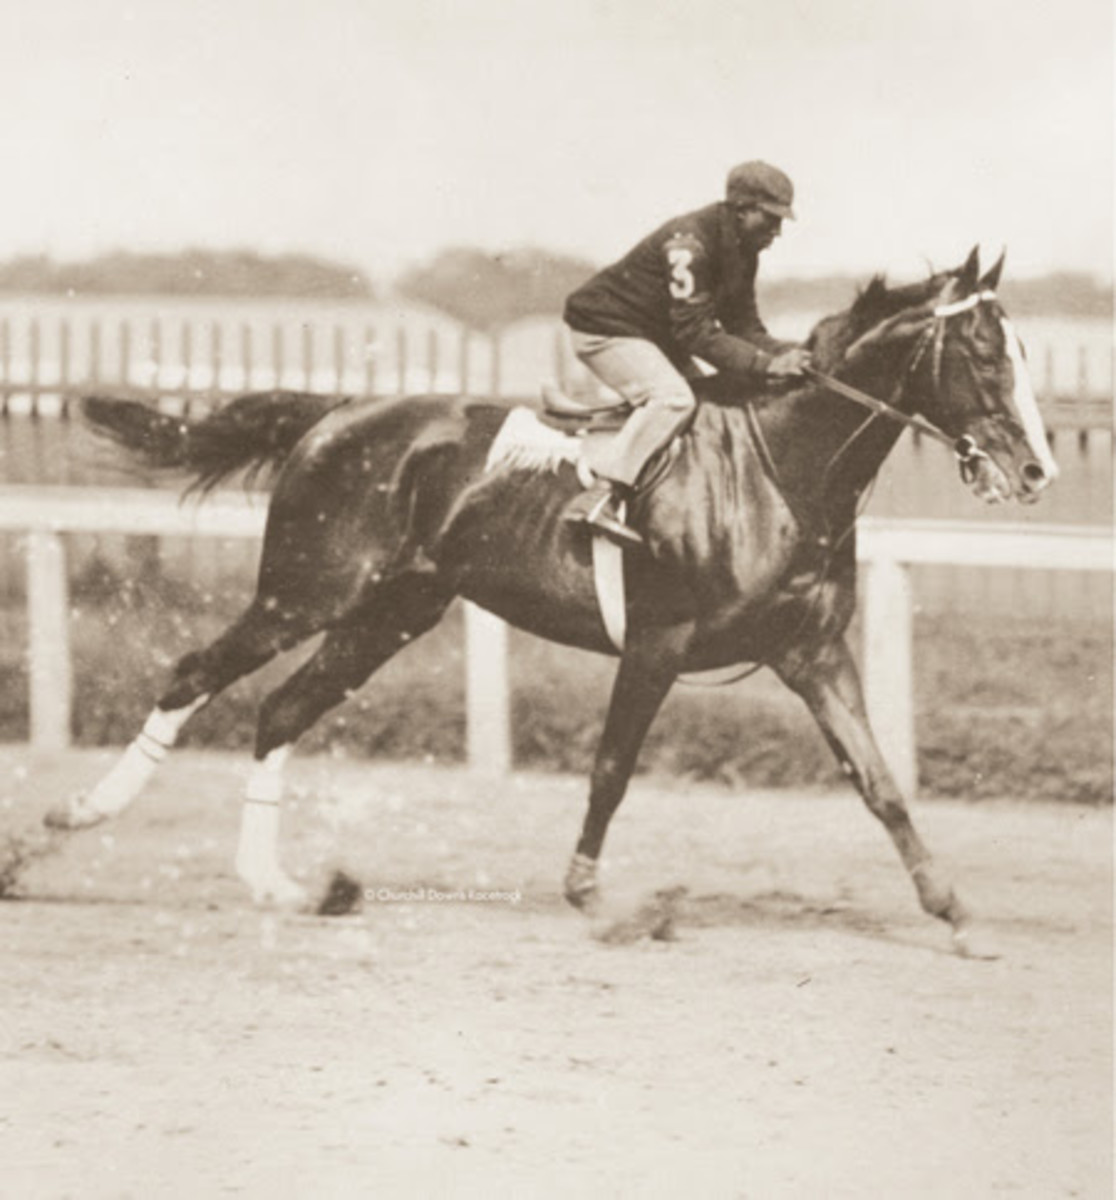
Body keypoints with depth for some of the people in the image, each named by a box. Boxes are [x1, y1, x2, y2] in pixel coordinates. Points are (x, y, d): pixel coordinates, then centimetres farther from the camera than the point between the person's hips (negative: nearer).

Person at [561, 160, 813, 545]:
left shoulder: (741, 250, 4)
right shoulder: (690, 242, -27)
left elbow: (743, 325, 6)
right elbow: (696, 333, -29)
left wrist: (784, 354, -15)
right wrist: (764, 366, -32)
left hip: (654, 336, 10)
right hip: (605, 331, -10)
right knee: (673, 398, -29)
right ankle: (600, 498, -37)